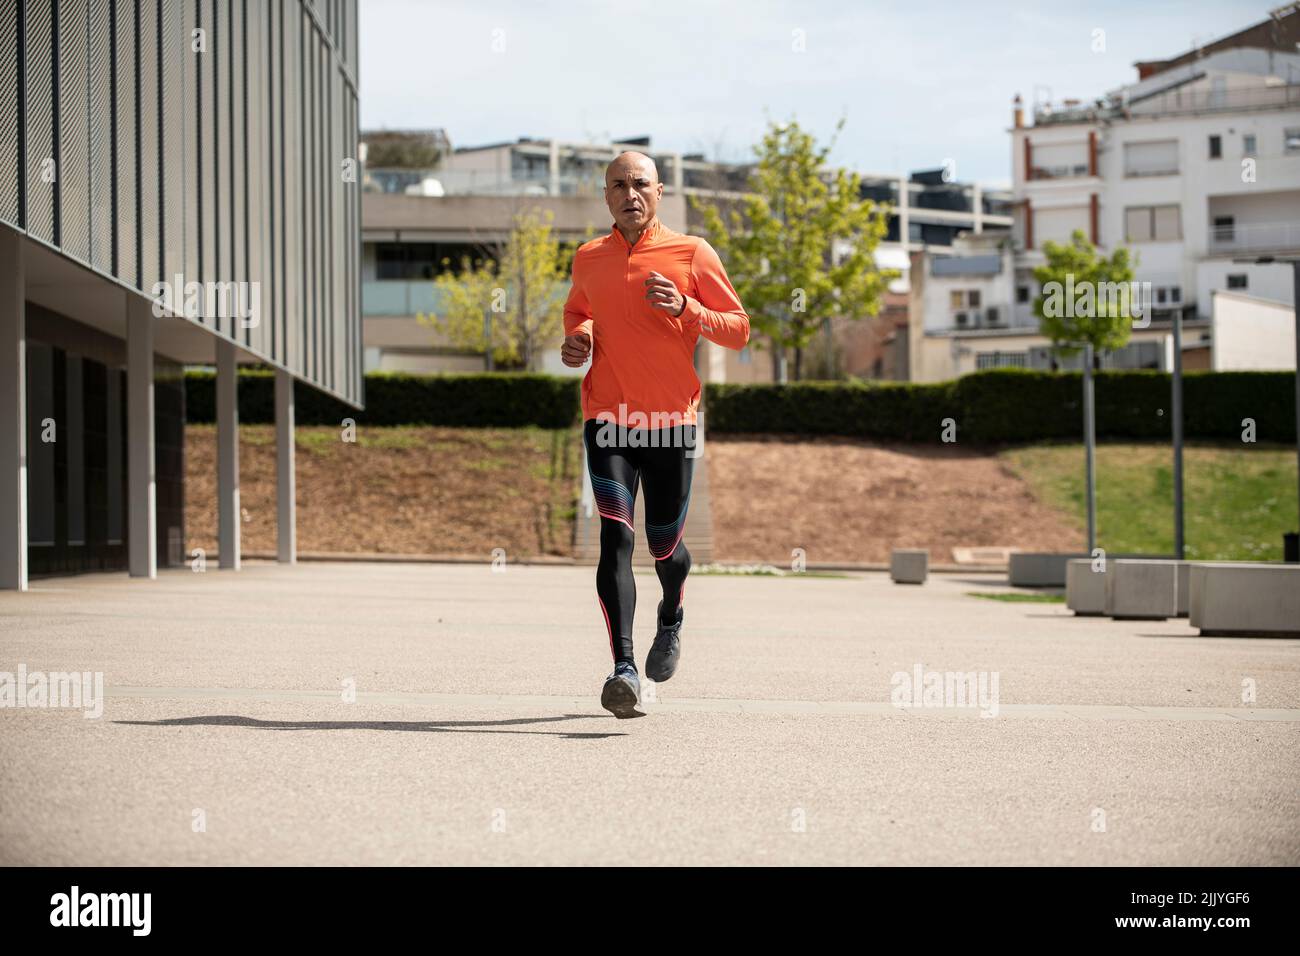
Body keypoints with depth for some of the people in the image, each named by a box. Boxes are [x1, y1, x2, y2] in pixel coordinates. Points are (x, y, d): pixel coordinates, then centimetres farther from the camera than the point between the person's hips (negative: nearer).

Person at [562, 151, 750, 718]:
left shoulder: (692, 255, 0)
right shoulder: (588, 260, 9)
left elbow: (739, 330, 1)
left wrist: (684, 308, -16)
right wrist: (576, 338, 7)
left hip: (673, 421, -1)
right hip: (608, 419, 1)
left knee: (665, 545, 9)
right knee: (616, 536, -16)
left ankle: (671, 621, 44)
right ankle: (623, 670, -23)